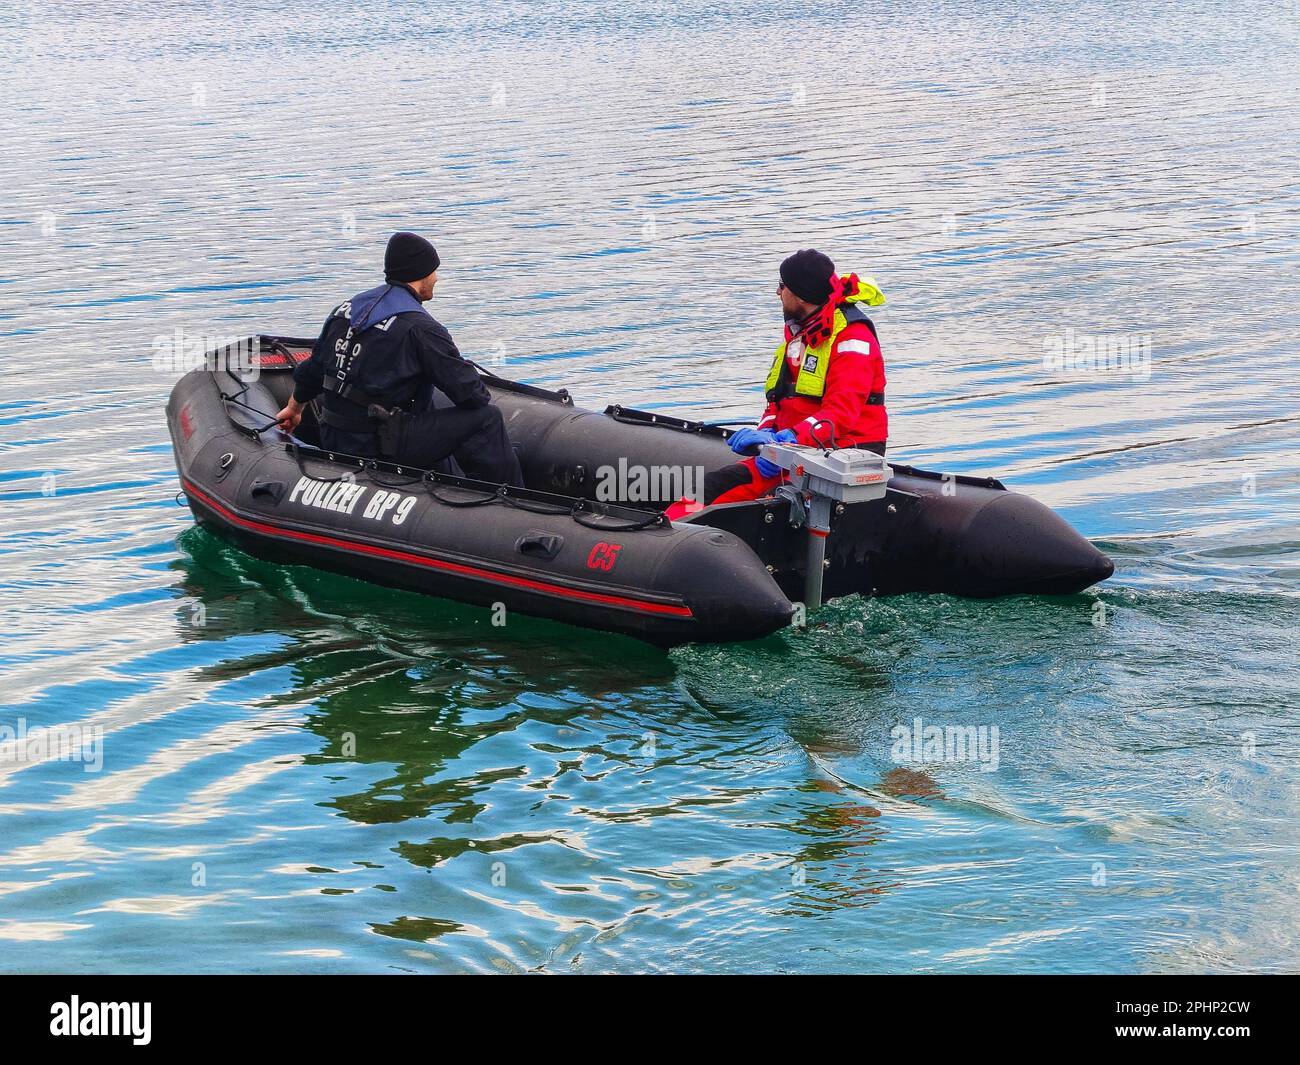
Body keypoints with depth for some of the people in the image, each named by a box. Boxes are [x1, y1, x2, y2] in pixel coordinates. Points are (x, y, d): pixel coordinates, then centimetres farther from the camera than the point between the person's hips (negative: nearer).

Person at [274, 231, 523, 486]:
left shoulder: (345, 309, 10)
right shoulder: (419, 327, -14)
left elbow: (313, 369, 23)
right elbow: (467, 390, -11)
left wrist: (294, 408, 40)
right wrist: (483, 400, 12)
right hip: (379, 449, -9)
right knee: (486, 417, -5)